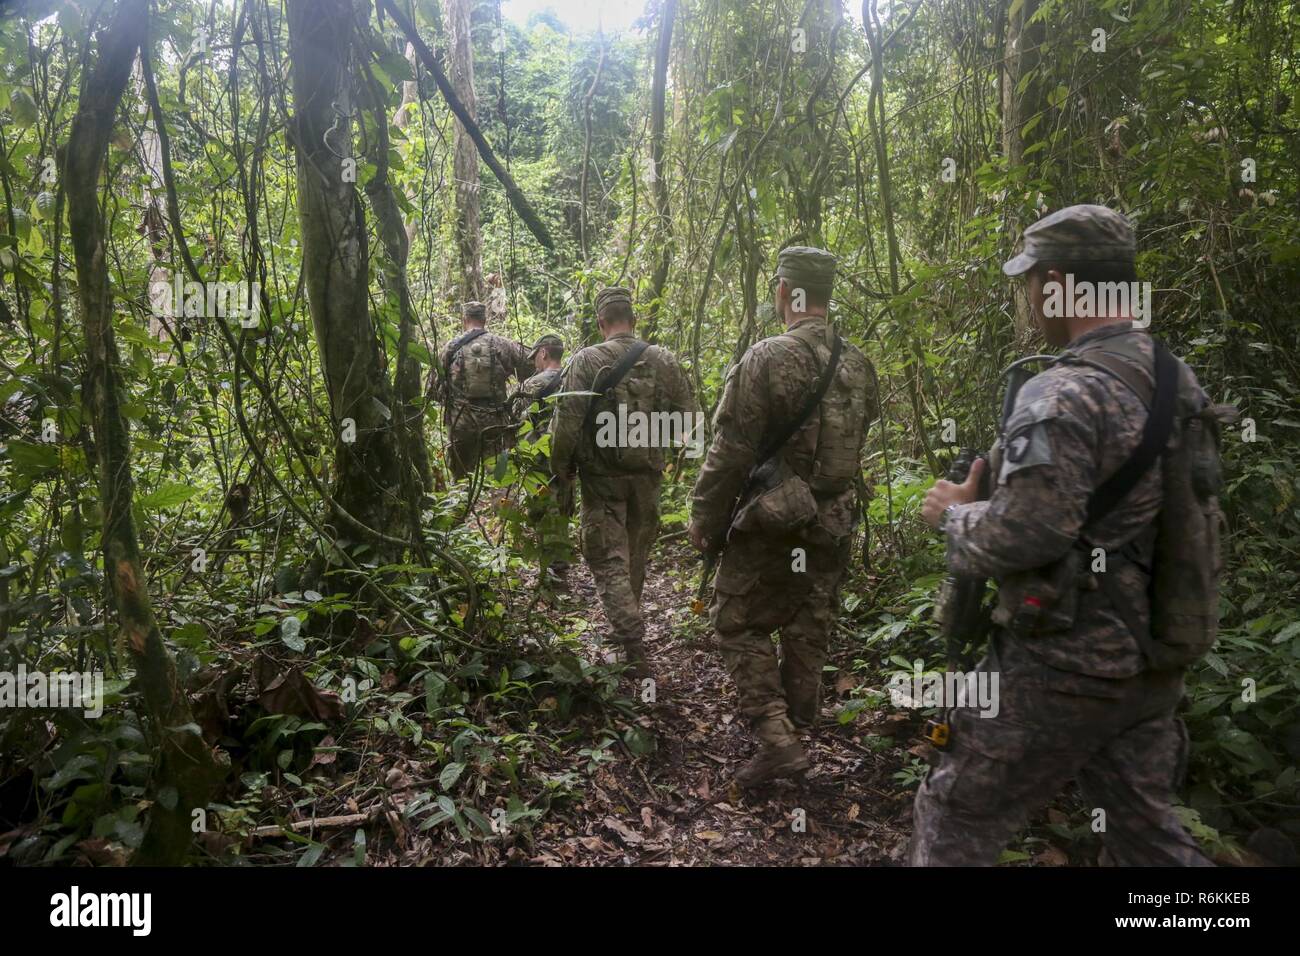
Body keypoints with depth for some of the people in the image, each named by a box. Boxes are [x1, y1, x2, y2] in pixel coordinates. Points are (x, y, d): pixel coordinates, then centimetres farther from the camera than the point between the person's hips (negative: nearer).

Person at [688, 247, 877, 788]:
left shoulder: (766, 360, -17)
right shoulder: (858, 367, 3)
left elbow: (729, 453, -16)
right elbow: (857, 445, 12)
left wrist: (704, 522, -6)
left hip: (772, 526, -6)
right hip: (834, 527, 6)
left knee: (738, 624, 8)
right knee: (809, 632, 17)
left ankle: (776, 738, 1)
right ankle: (799, 727, 31)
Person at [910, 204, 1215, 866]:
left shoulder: (1065, 395, -21)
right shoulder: (1180, 381, 7)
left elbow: (1021, 537, -29)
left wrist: (954, 512, -8)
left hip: (1065, 666, -8)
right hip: (1154, 662, 8)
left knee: (955, 822, 8)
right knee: (1145, 829, 22)